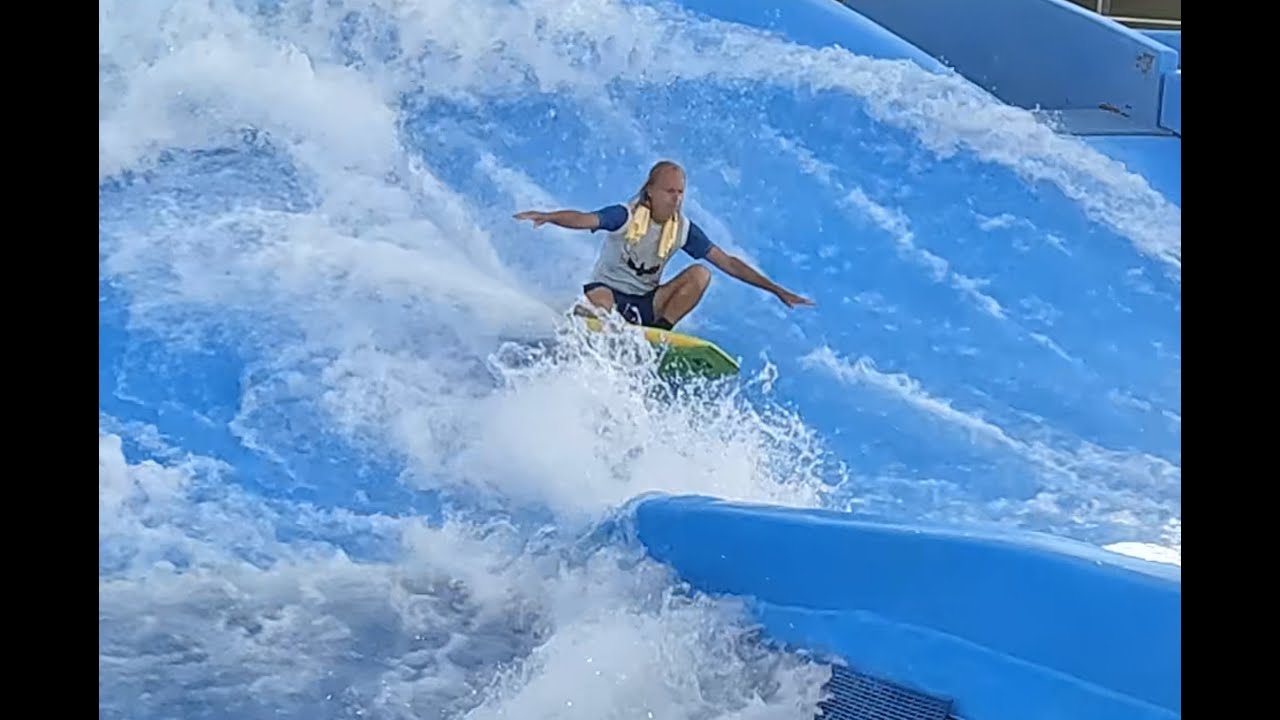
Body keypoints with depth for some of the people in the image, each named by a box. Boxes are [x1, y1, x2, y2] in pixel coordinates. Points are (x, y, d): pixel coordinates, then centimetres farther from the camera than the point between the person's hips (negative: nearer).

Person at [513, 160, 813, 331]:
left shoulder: (684, 229, -2)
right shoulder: (625, 216, -14)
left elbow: (728, 263, 1)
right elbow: (584, 219, -32)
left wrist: (777, 290, -3)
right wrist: (548, 216, -55)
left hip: (646, 303, 5)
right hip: (607, 290, -5)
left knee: (700, 273, -17)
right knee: (599, 303, -42)